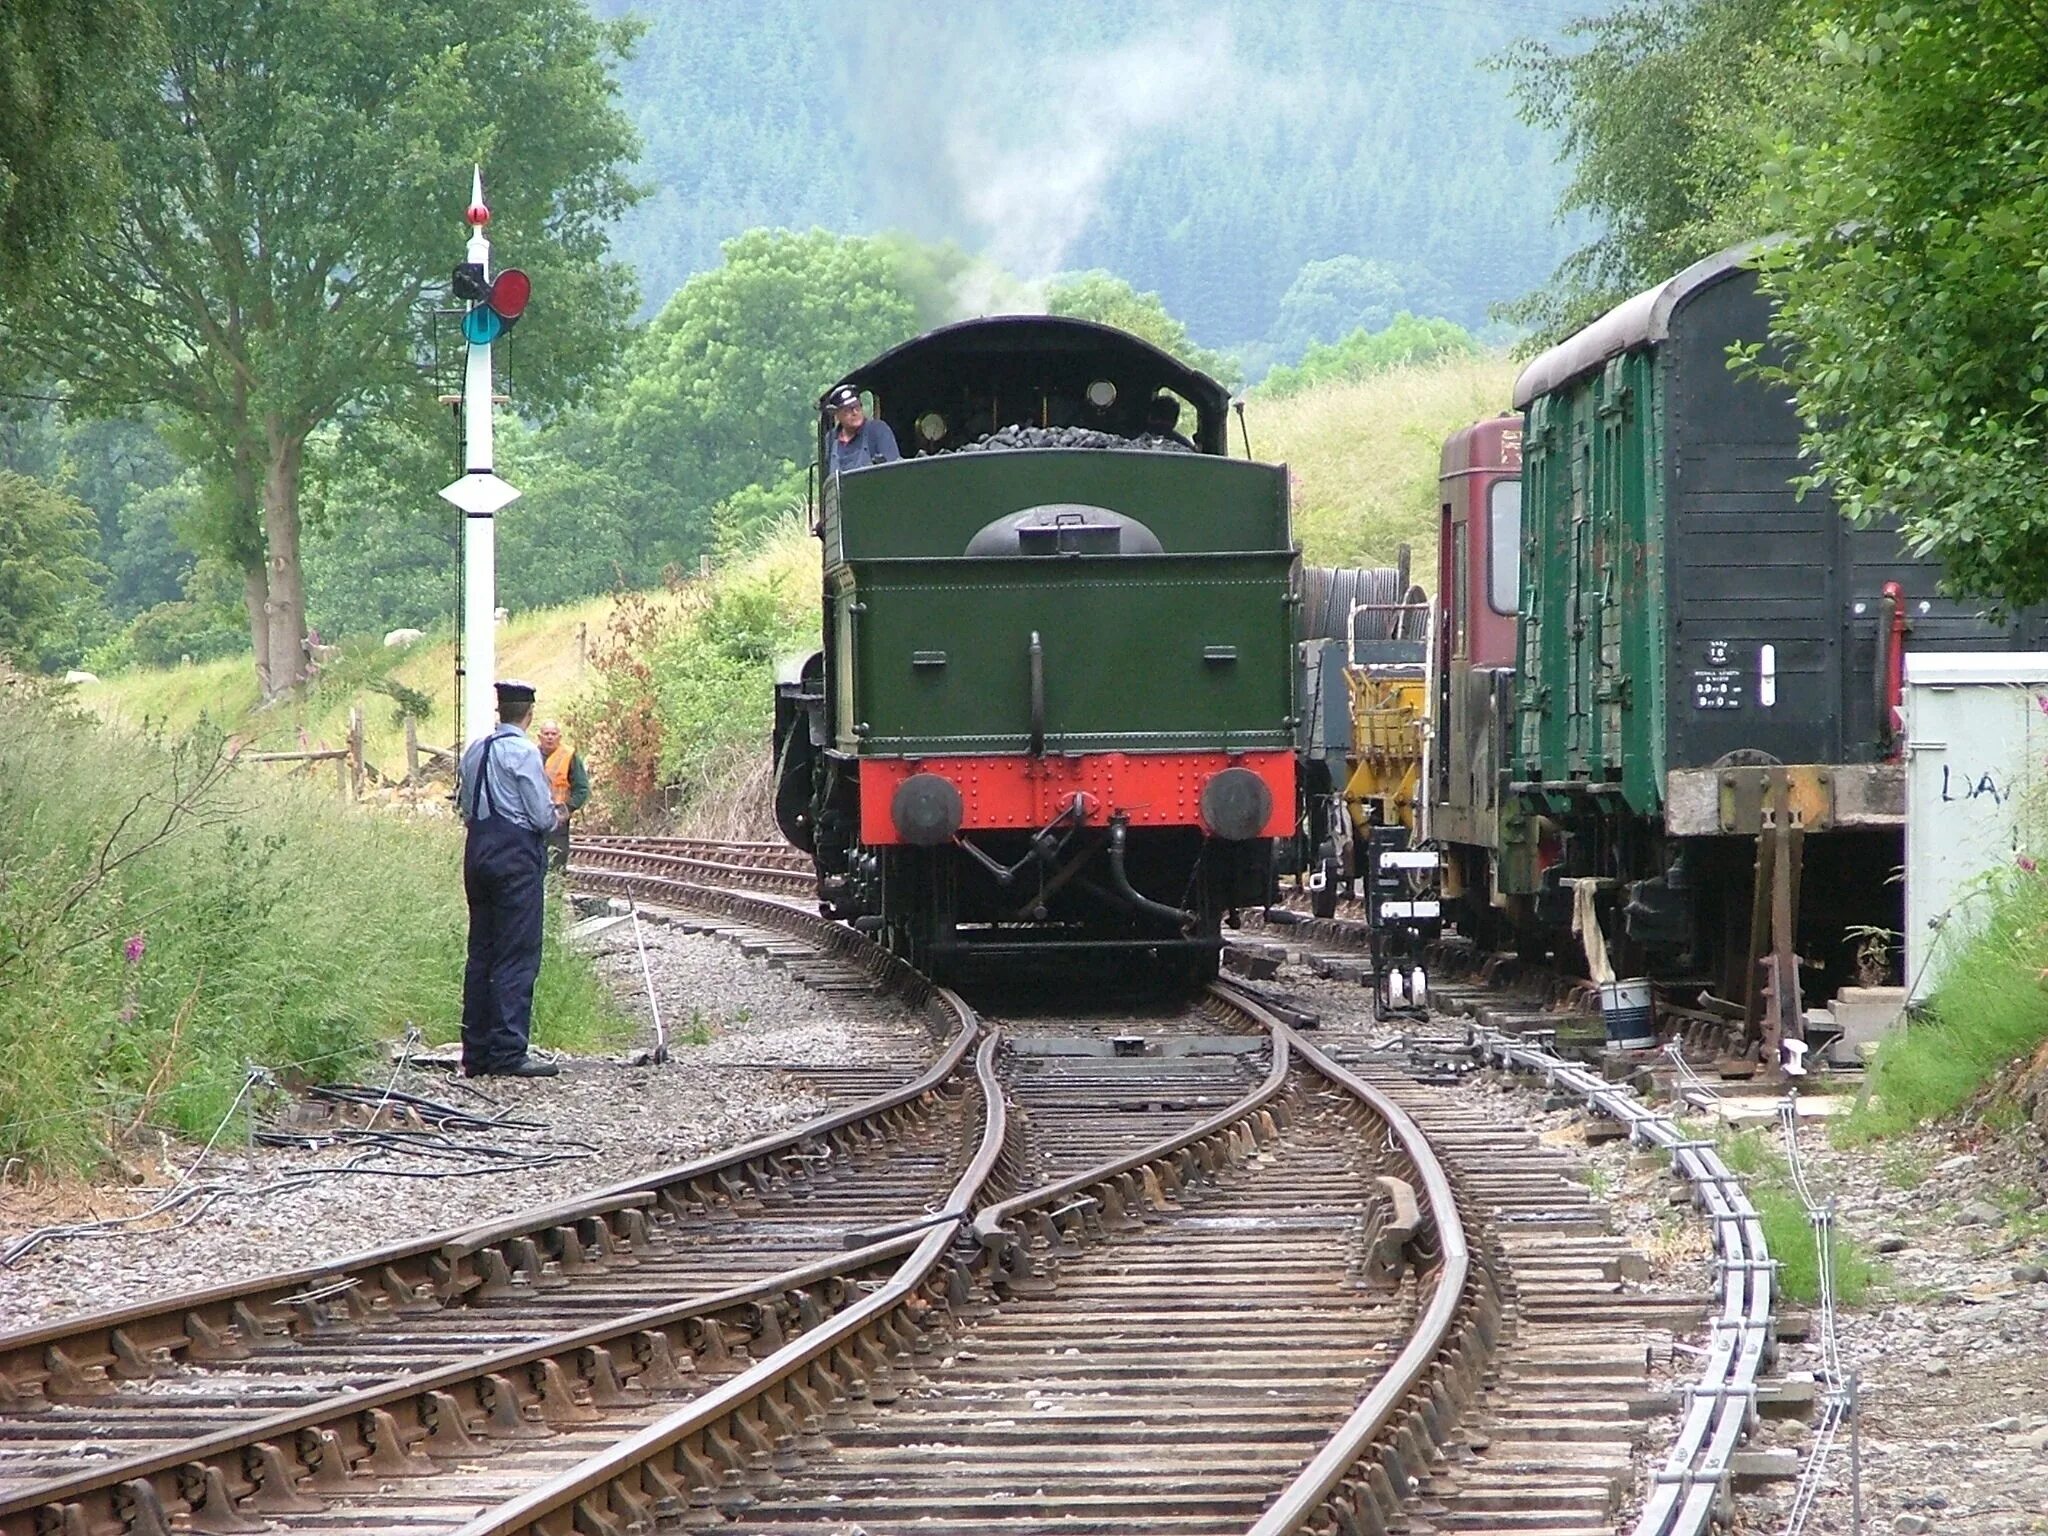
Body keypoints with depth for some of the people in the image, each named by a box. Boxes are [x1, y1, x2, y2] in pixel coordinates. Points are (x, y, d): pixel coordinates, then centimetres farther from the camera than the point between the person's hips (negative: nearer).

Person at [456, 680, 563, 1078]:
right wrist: (556, 818, 9)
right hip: (518, 855, -7)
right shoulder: (524, 753, -11)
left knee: (481, 952, 10)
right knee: (517, 956, -6)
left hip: (479, 850, 7)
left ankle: (476, 1053, 11)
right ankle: (508, 1052, -11)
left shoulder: (475, 751, 10)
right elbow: (543, 815, -11)